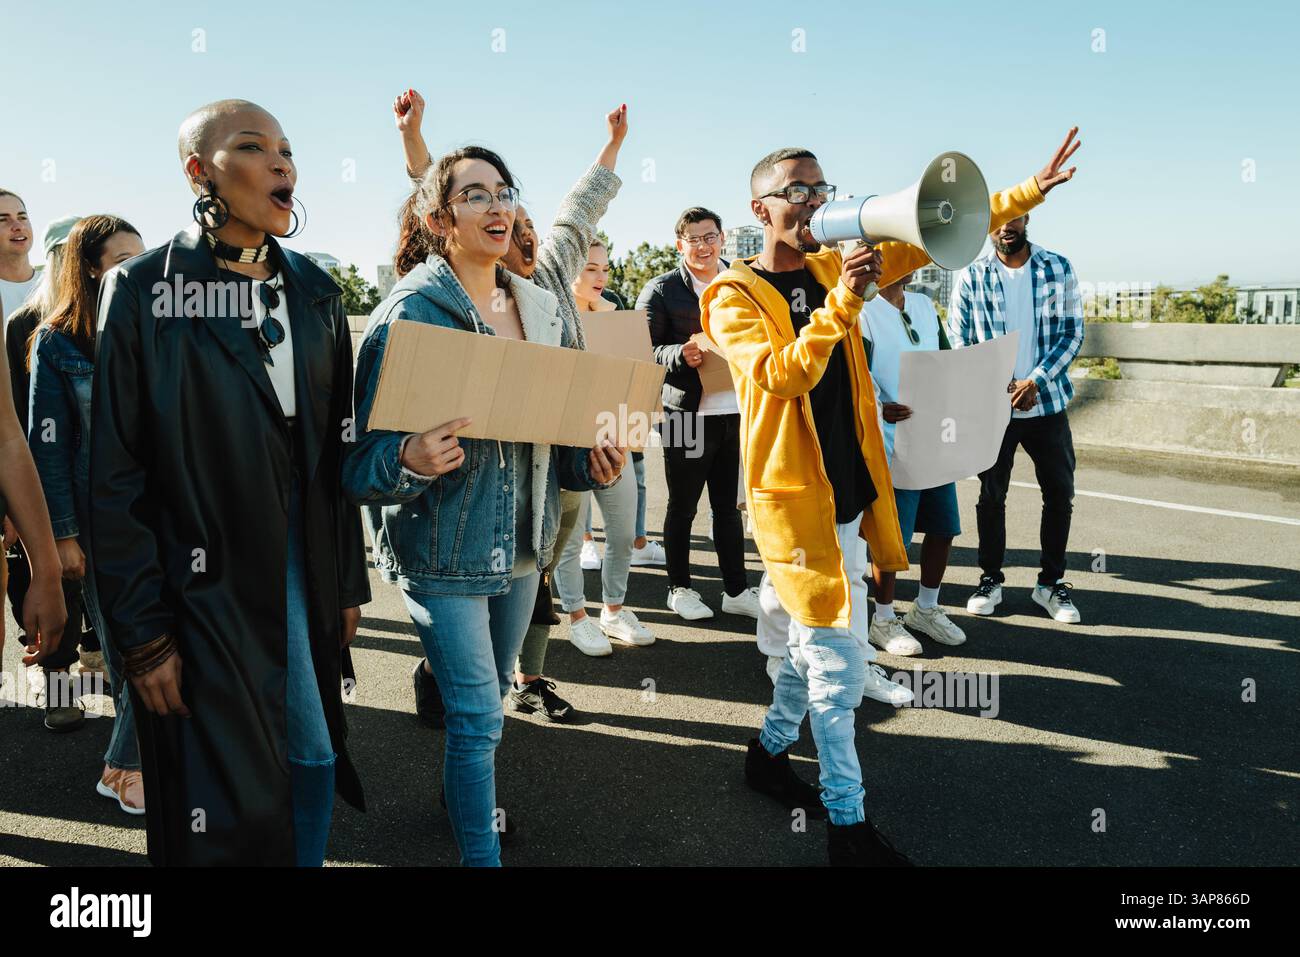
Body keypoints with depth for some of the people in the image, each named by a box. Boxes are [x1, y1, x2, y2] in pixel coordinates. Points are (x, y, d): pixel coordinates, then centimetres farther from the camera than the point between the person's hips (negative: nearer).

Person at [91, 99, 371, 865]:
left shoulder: (314, 290, 6)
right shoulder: (145, 289, -8)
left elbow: (335, 448, 9)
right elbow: (115, 476, -9)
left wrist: (350, 580, 9)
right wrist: (143, 632, -11)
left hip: (301, 567, 5)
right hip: (202, 580, -4)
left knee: (315, 760, 12)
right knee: (227, 799, 4)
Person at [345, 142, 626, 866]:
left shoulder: (539, 307, 5)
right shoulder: (410, 312, -14)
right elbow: (367, 454, -15)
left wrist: (591, 464, -6)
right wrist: (409, 461, -36)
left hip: (522, 544, 6)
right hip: (444, 549, -6)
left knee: (493, 694, 24)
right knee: (478, 714, -2)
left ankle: (466, 792, 50)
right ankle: (482, 852, 19)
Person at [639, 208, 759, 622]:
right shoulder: (661, 290, -3)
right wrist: (681, 354, -25)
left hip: (737, 413, 4)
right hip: (688, 416, -4)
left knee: (729, 506, 13)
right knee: (682, 507, 8)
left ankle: (736, 591, 22)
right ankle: (679, 588, 22)